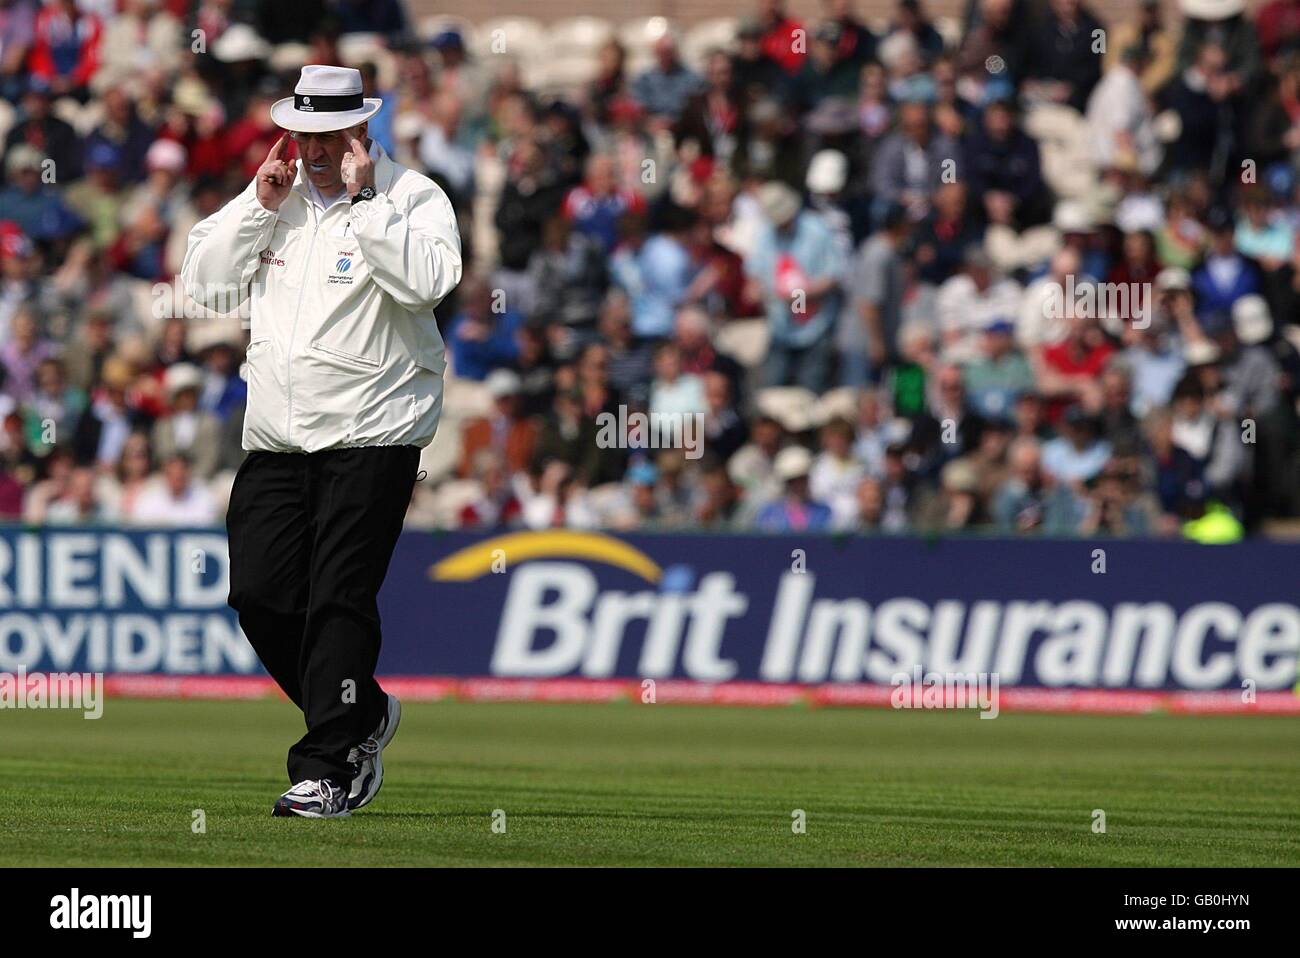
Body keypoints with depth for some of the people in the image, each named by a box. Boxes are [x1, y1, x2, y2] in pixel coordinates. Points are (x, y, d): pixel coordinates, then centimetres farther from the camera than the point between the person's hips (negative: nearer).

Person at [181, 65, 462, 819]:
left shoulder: (410, 196, -4)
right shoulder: (276, 196, 14)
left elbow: (428, 281, -23)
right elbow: (204, 280, 9)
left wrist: (364, 200, -19)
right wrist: (262, 202, -1)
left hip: (371, 438, -6)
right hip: (276, 439, 6)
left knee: (339, 601, -9)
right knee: (258, 594, 2)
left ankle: (328, 769, -5)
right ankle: (363, 715, 23)